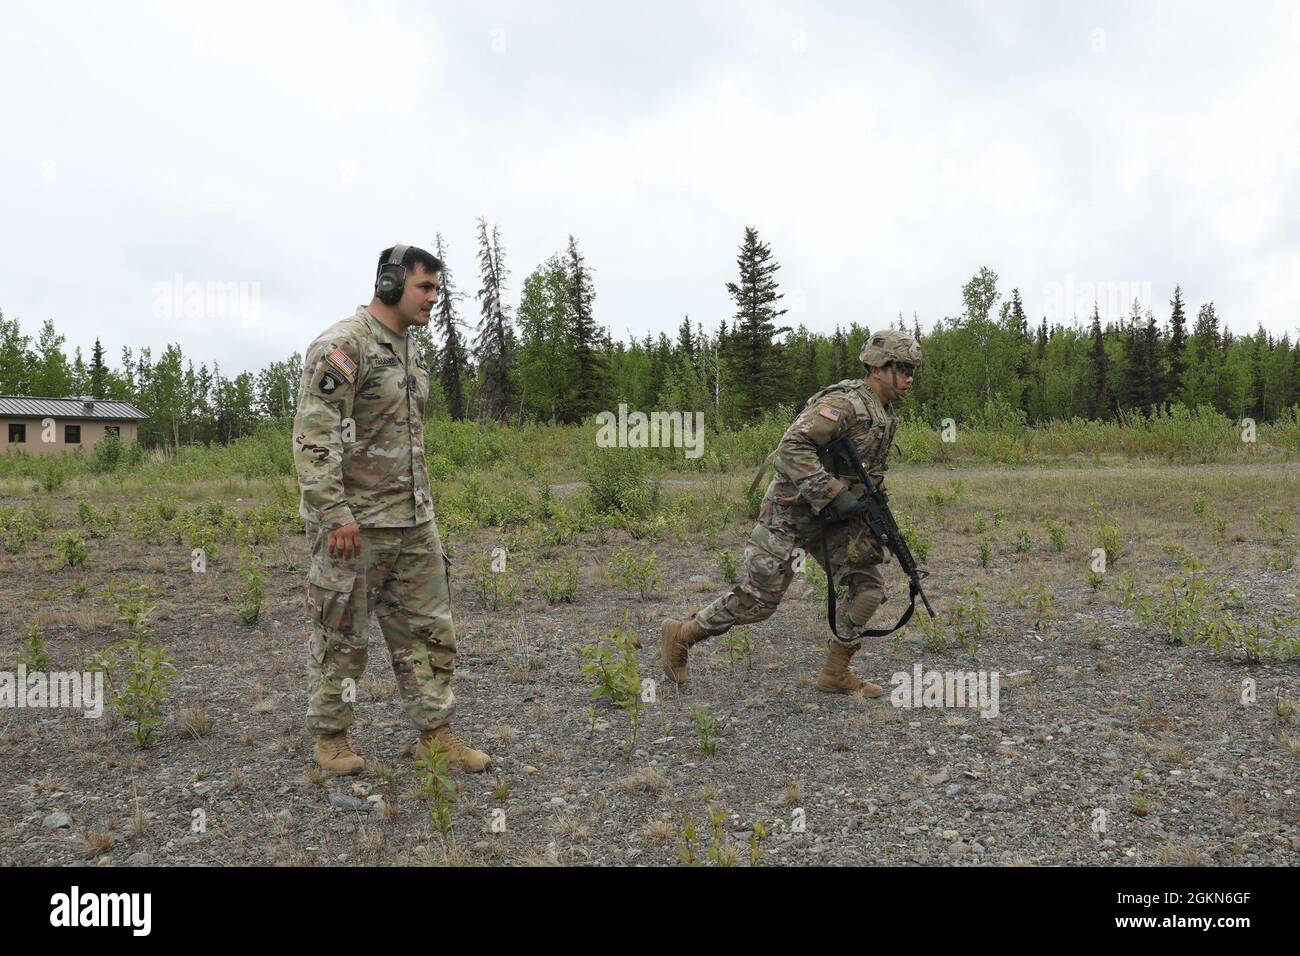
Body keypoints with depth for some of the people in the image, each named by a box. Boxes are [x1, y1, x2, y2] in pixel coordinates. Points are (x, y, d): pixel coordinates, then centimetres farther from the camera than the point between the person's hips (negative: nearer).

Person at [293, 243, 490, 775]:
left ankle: (435, 733, 19)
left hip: (413, 522, 8)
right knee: (341, 635, 6)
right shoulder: (343, 345, -13)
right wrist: (335, 513, -25)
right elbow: (313, 435, -20)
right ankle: (330, 735, 22)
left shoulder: (409, 352, 15)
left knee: (428, 629, 9)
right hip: (355, 524, -8)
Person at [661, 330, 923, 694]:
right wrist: (833, 495, -29)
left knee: (867, 585, -2)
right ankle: (681, 634, 15)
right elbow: (792, 448, -30)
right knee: (757, 599, -4)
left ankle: (835, 673, 10)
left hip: (833, 515, 9)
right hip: (791, 512, -9)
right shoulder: (845, 402, -21)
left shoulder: (886, 416, 10)